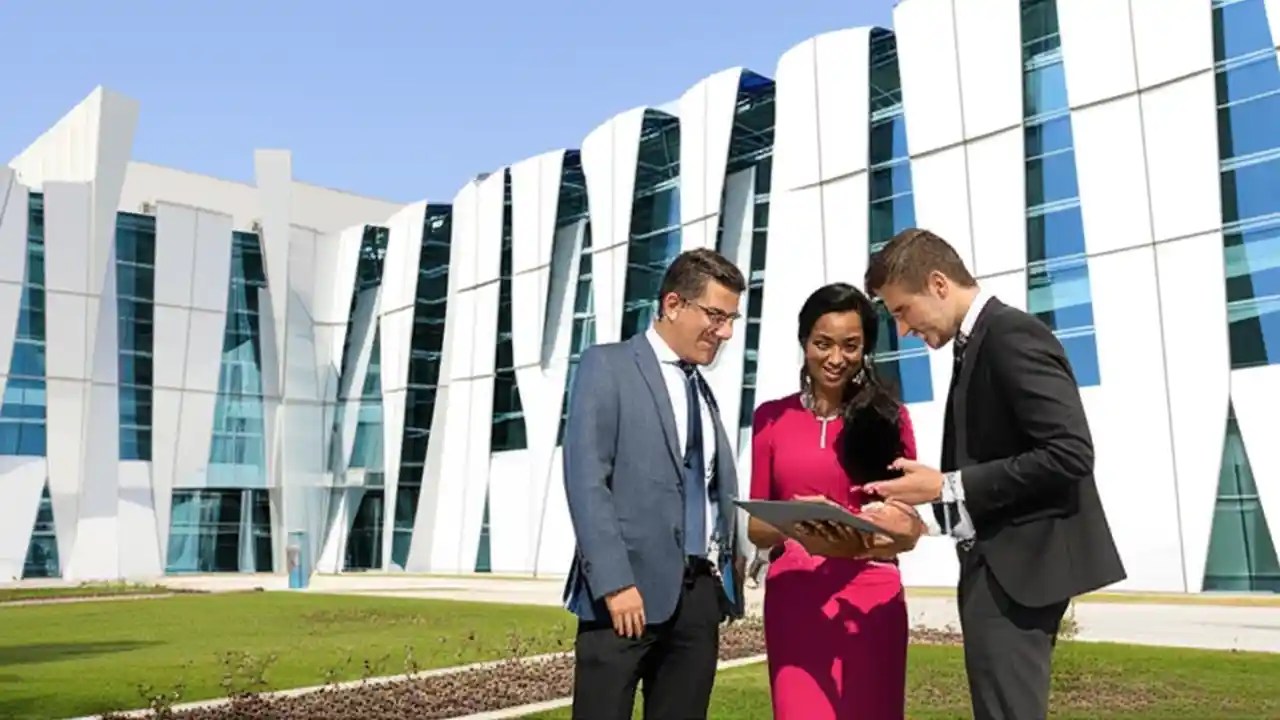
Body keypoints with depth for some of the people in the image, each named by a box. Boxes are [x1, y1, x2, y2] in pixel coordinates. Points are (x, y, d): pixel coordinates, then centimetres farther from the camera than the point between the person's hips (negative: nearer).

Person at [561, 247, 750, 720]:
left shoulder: (703, 390, 20)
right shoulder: (607, 366, -1)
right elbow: (585, 479, -11)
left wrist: (733, 554, 2)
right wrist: (614, 582, -17)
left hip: (700, 592, 6)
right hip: (631, 588, -6)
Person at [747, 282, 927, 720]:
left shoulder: (888, 417, 5)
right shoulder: (772, 418, 6)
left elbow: (910, 528, 3)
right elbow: (756, 527, 6)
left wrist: (858, 542, -18)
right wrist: (793, 527, -16)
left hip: (870, 597, 0)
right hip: (793, 597, 0)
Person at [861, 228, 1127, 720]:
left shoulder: (1012, 335, -14)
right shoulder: (978, 344, 15)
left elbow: (1069, 455, -23)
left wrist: (947, 487, -20)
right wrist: (920, 505, 6)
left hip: (1018, 563, -10)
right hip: (1001, 565, 10)